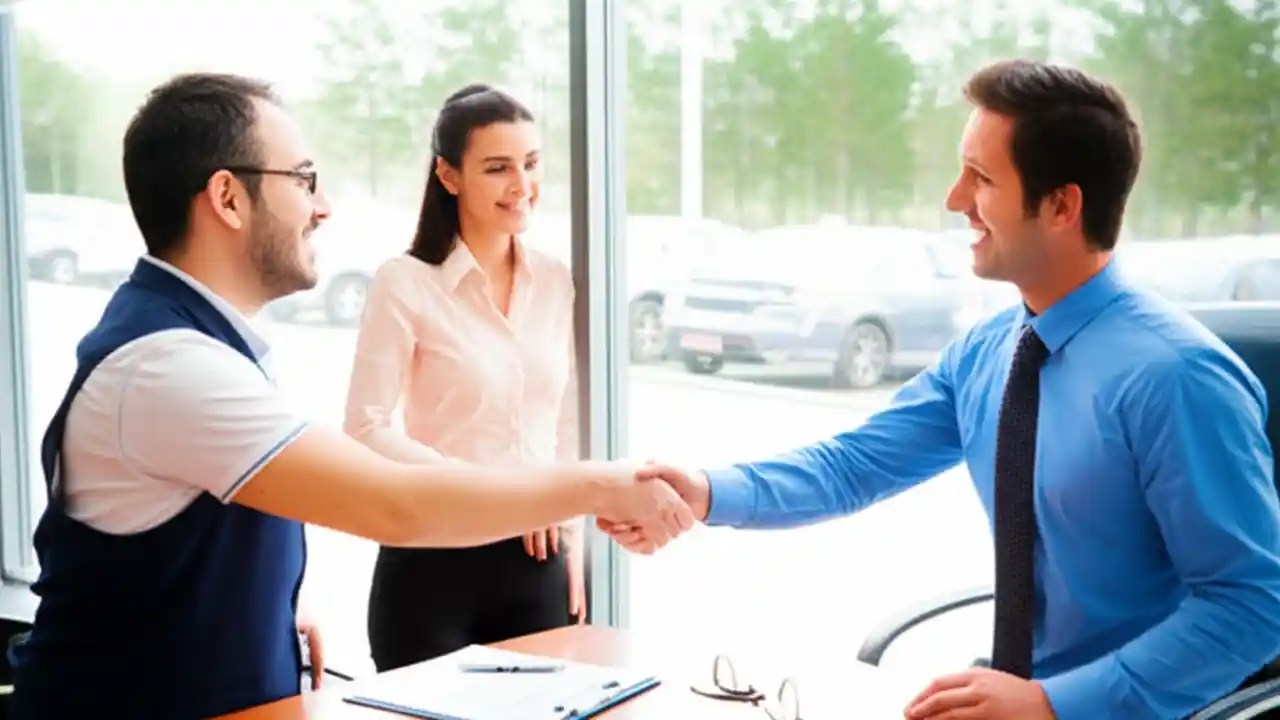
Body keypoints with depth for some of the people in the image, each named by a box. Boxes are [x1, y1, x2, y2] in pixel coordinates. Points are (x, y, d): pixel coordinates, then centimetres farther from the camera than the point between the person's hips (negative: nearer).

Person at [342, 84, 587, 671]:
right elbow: (366, 432, -13)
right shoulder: (405, 283, -10)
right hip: (433, 562, -4)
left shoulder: (555, 281, 6)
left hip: (535, 562, 5)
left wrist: (572, 544, 9)